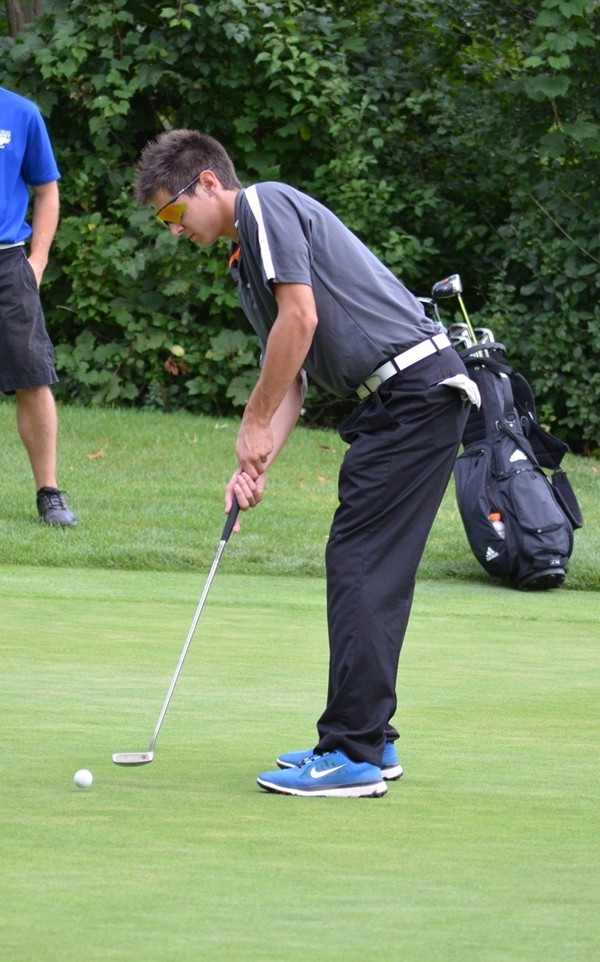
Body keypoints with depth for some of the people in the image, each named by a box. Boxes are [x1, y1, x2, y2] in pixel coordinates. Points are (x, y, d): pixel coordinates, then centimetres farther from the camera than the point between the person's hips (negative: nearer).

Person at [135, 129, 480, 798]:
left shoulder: (265, 206, -7)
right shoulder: (246, 260, 23)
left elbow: (301, 317, -17)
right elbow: (288, 377, 23)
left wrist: (254, 425, -9)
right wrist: (256, 463, 9)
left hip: (415, 387, -10)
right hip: (395, 399, 10)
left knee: (360, 567, -10)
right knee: (371, 573, 13)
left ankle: (352, 754, -11)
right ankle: (369, 740, 18)